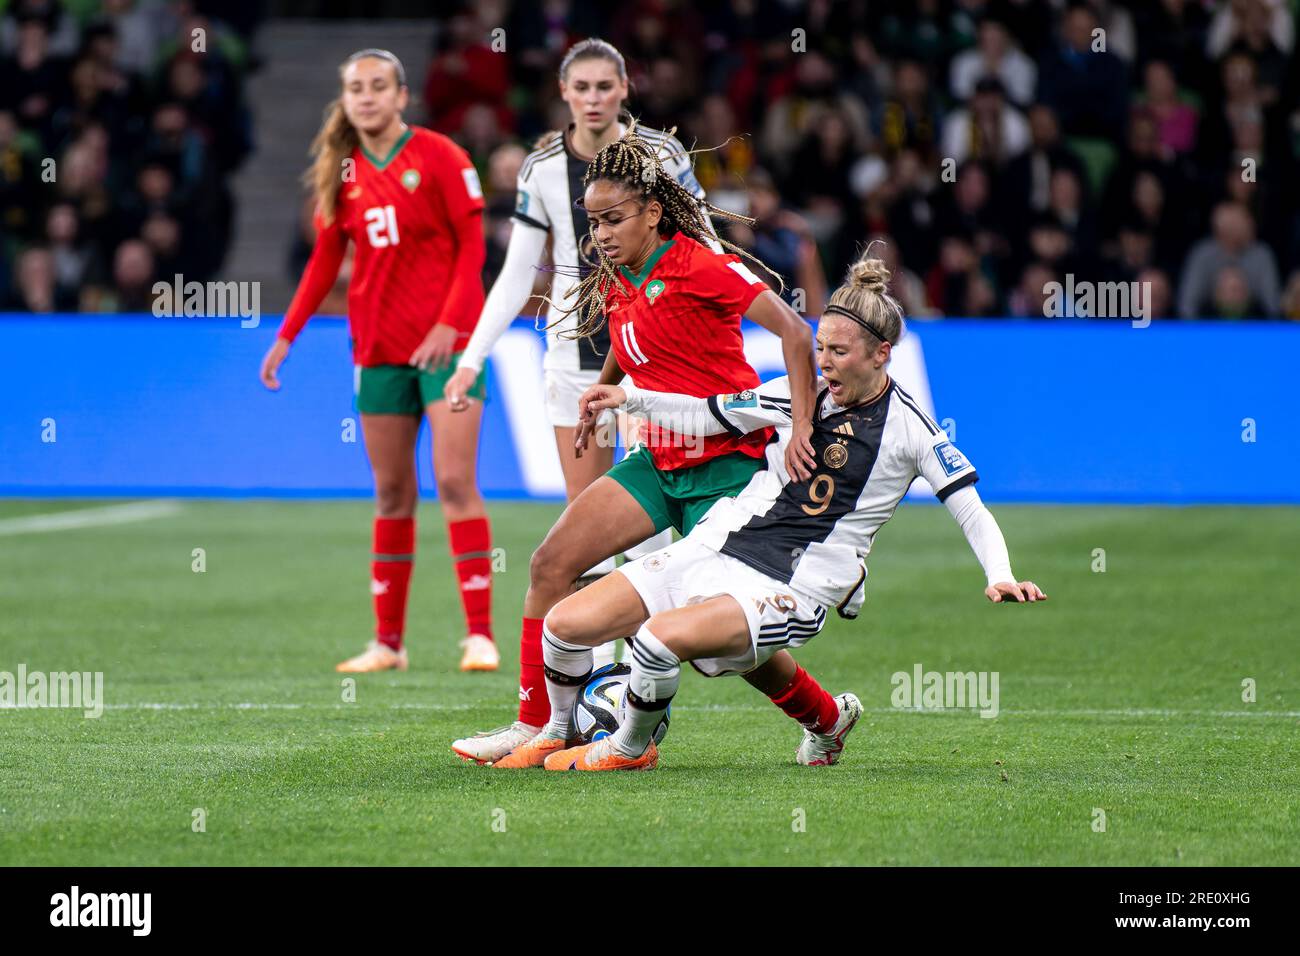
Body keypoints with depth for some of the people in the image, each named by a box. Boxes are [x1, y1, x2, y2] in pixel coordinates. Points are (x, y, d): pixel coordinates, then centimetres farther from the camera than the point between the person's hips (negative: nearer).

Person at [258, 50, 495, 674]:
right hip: (379, 350, 5)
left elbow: (471, 246, -7)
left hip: (447, 341, -5)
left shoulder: (438, 157, -6)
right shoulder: (343, 173, 8)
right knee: (391, 494, 7)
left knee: (454, 481, -11)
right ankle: (388, 641, 11)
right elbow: (325, 261, 15)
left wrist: (449, 323, -16)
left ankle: (479, 633, -10)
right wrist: (286, 336, 9)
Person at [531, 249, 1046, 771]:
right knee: (566, 624, -6)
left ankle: (630, 748, -4)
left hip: (792, 591, -5)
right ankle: (560, 735, 22)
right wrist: (630, 396, 3)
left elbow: (970, 509, -3)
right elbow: (704, 416, 16)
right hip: (719, 547, 5)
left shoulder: (909, 428, -4)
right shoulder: (802, 392, 7)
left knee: (663, 635, -33)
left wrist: (1001, 577, -19)